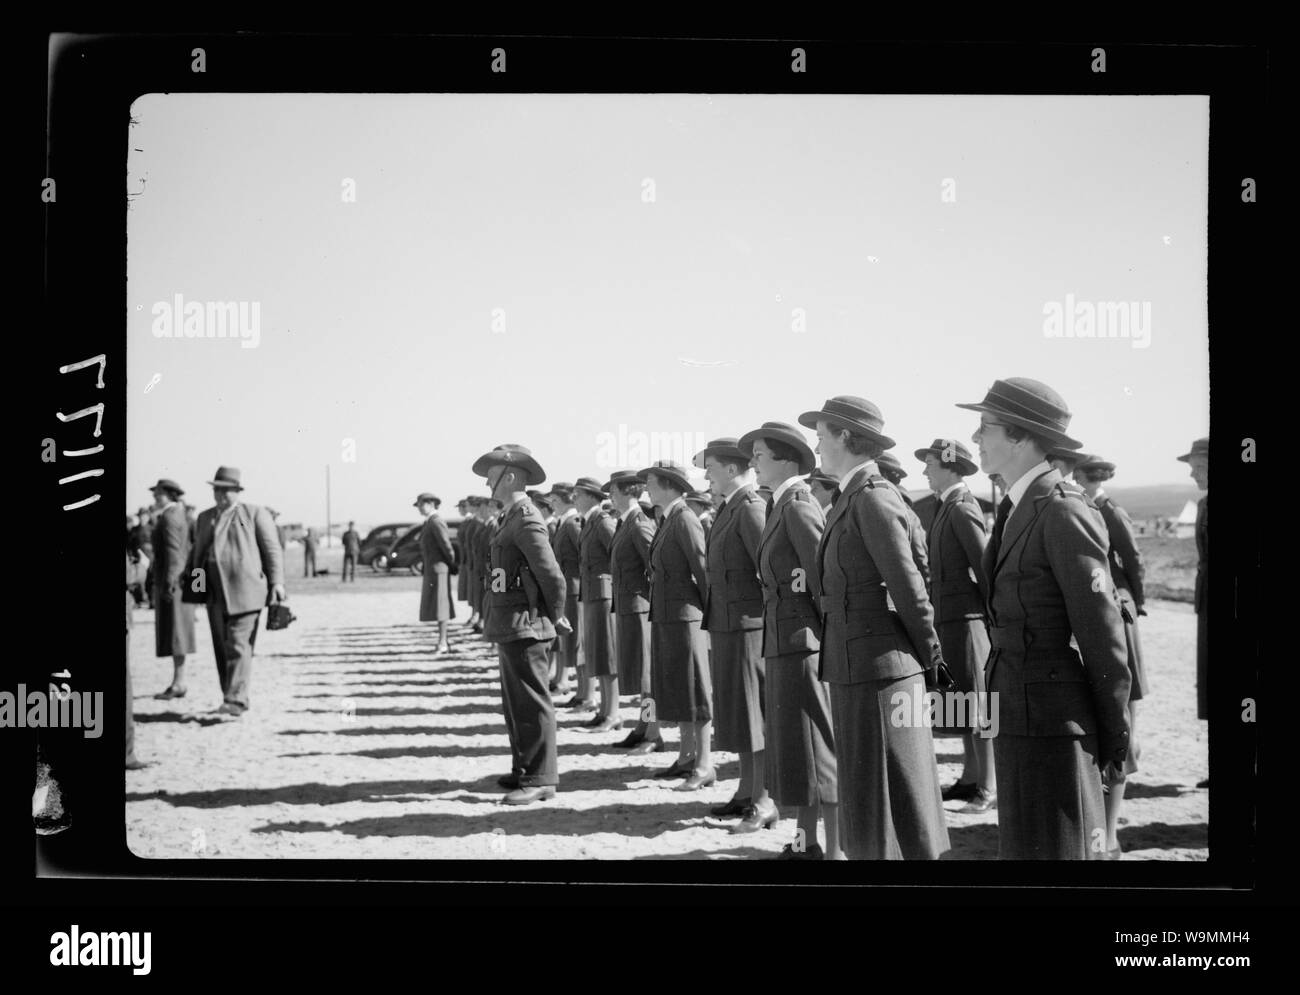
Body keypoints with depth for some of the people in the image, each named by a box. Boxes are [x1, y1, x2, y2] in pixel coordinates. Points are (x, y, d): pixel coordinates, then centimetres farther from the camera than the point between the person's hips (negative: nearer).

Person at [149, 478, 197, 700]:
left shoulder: (169, 517, -12)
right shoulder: (180, 516, 17)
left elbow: (173, 551, -20)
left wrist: (168, 582, -23)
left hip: (171, 581, -10)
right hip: (181, 580, 10)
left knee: (174, 632, -8)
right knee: (176, 634, 10)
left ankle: (179, 683, -8)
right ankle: (178, 682, 12)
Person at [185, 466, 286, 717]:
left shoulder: (255, 514, 4)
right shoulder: (204, 517, 19)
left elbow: (272, 549, 0)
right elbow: (197, 551, 26)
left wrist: (277, 582, -8)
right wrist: (190, 578, 16)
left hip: (245, 591, -6)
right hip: (216, 593, 6)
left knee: (239, 647, -12)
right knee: (222, 648, 5)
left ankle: (235, 701, -17)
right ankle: (235, 700, 13)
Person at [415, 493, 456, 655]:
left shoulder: (436, 522, -14)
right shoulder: (428, 523, 16)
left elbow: (447, 546, -17)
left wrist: (453, 565, -6)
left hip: (438, 570, -10)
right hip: (430, 570, 10)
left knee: (440, 607, -7)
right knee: (435, 607, 10)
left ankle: (442, 644, -6)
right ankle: (444, 643, 13)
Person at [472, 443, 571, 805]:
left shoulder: (527, 521, -17)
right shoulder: (510, 519, 14)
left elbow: (552, 576, -19)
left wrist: (554, 618, -6)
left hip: (524, 626, -10)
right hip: (509, 627, 10)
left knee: (532, 704, -7)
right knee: (515, 703, 17)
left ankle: (540, 779, -4)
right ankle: (524, 769, 26)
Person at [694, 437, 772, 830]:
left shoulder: (752, 508, -16)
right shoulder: (727, 509, 14)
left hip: (749, 624, -10)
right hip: (725, 625, 10)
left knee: (756, 713, -4)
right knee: (739, 712, 16)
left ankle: (765, 802, 2)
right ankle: (747, 792, 25)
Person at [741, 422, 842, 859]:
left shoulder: (798, 507, -14)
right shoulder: (783, 507, 15)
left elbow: (824, 580, -17)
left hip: (804, 644, -10)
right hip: (785, 643, 10)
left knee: (817, 750, -5)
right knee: (793, 751, 15)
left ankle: (835, 851, 0)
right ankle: (806, 844, 25)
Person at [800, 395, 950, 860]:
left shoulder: (873, 499, -16)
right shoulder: (851, 500, 13)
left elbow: (909, 589, -15)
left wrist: (930, 659, -5)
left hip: (878, 667, -9)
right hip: (854, 666, 9)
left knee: (888, 798, -1)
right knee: (866, 798, 16)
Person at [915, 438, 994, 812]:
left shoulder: (962, 509, -15)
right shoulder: (947, 508, 15)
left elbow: (984, 566, -17)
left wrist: (994, 618, -13)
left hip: (967, 619, -10)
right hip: (949, 617, 10)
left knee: (977, 702, -5)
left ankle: (989, 788, -1)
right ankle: (971, 778, 22)